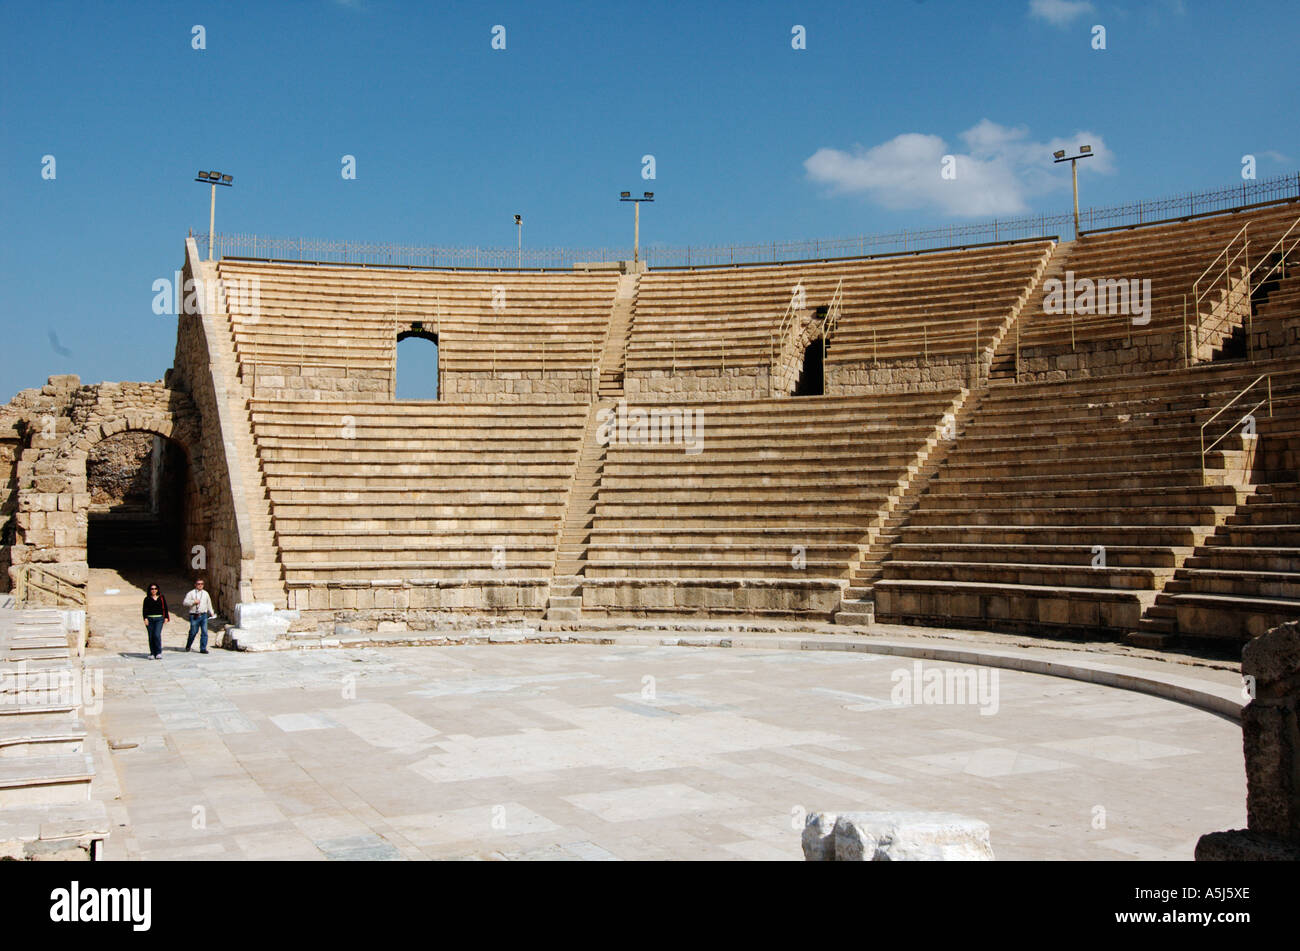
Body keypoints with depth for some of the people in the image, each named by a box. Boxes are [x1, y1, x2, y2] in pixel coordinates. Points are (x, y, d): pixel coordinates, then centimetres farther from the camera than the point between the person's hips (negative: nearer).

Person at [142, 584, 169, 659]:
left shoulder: (162, 597, 9)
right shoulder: (147, 599, 6)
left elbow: (165, 608, 11)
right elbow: (145, 610, 2)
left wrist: (166, 617, 5)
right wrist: (145, 618, -9)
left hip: (159, 619, -1)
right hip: (150, 619, 1)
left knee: (157, 635, -15)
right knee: (151, 637, 2)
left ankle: (159, 653, -10)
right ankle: (152, 653, 10)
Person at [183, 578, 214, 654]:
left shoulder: (206, 593, 16)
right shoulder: (191, 593, 4)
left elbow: (209, 604, 24)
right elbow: (185, 603, -3)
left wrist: (211, 613, 23)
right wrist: (193, 602, -15)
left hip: (204, 615, 3)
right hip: (194, 616, -3)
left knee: (205, 632, -5)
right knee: (193, 632, 1)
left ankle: (203, 648, 0)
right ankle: (188, 646, 25)